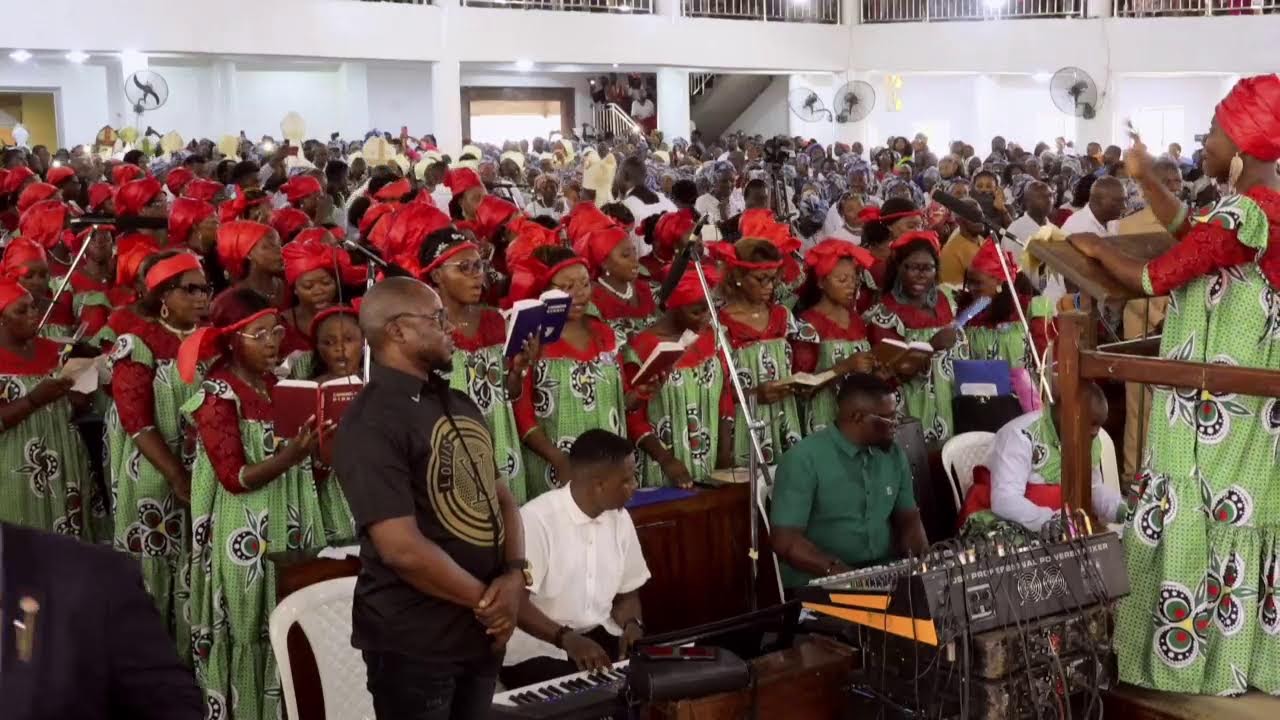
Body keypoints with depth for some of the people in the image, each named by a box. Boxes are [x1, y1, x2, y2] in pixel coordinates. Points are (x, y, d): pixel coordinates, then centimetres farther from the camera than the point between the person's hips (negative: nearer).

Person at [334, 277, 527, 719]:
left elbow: (501, 498, 14)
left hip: (482, 630, 8)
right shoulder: (371, 423, -17)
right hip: (415, 640, -7)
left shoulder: (461, 405, 10)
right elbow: (402, 548, -23)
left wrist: (515, 575, -4)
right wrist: (484, 599, -12)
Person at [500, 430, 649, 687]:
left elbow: (627, 593, 12)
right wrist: (566, 638, -34)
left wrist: (632, 624, -10)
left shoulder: (619, 518, 4)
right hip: (537, 648, -6)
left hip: (600, 636, 6)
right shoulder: (536, 519, -18)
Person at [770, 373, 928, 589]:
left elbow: (908, 518, 15)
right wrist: (835, 569, -30)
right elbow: (784, 540, -17)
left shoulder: (893, 455, 7)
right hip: (819, 582, -6)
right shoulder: (804, 459, -13)